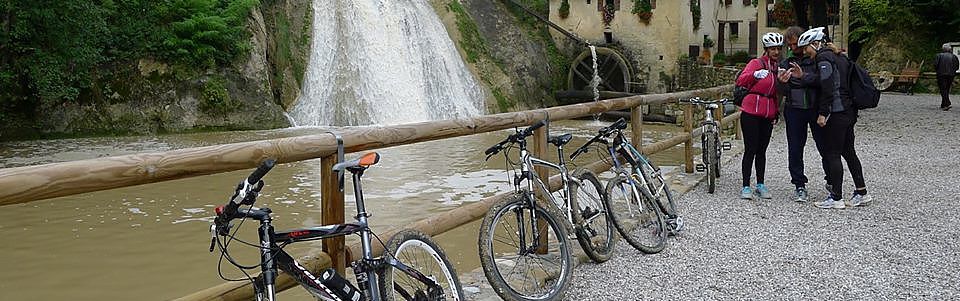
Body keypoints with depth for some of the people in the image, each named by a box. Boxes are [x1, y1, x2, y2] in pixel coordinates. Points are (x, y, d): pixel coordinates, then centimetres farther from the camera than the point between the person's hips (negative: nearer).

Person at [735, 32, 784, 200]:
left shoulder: (778, 67, 14)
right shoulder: (756, 63, -4)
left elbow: (776, 93, 19)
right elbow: (740, 82, -19)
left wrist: (776, 113, 8)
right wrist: (755, 74, -35)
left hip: (768, 115, 5)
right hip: (751, 113, -5)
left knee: (762, 150, 10)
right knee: (750, 150, -6)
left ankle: (760, 185, 16)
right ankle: (746, 186, -2)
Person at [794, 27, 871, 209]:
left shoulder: (823, 58, -11)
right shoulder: (837, 56, 18)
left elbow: (828, 88, -19)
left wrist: (822, 113, -17)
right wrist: (803, 76, 13)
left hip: (836, 112, -10)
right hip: (849, 110, 10)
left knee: (832, 153, -4)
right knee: (848, 151, 15)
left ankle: (836, 198, -2)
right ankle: (861, 192, 20)